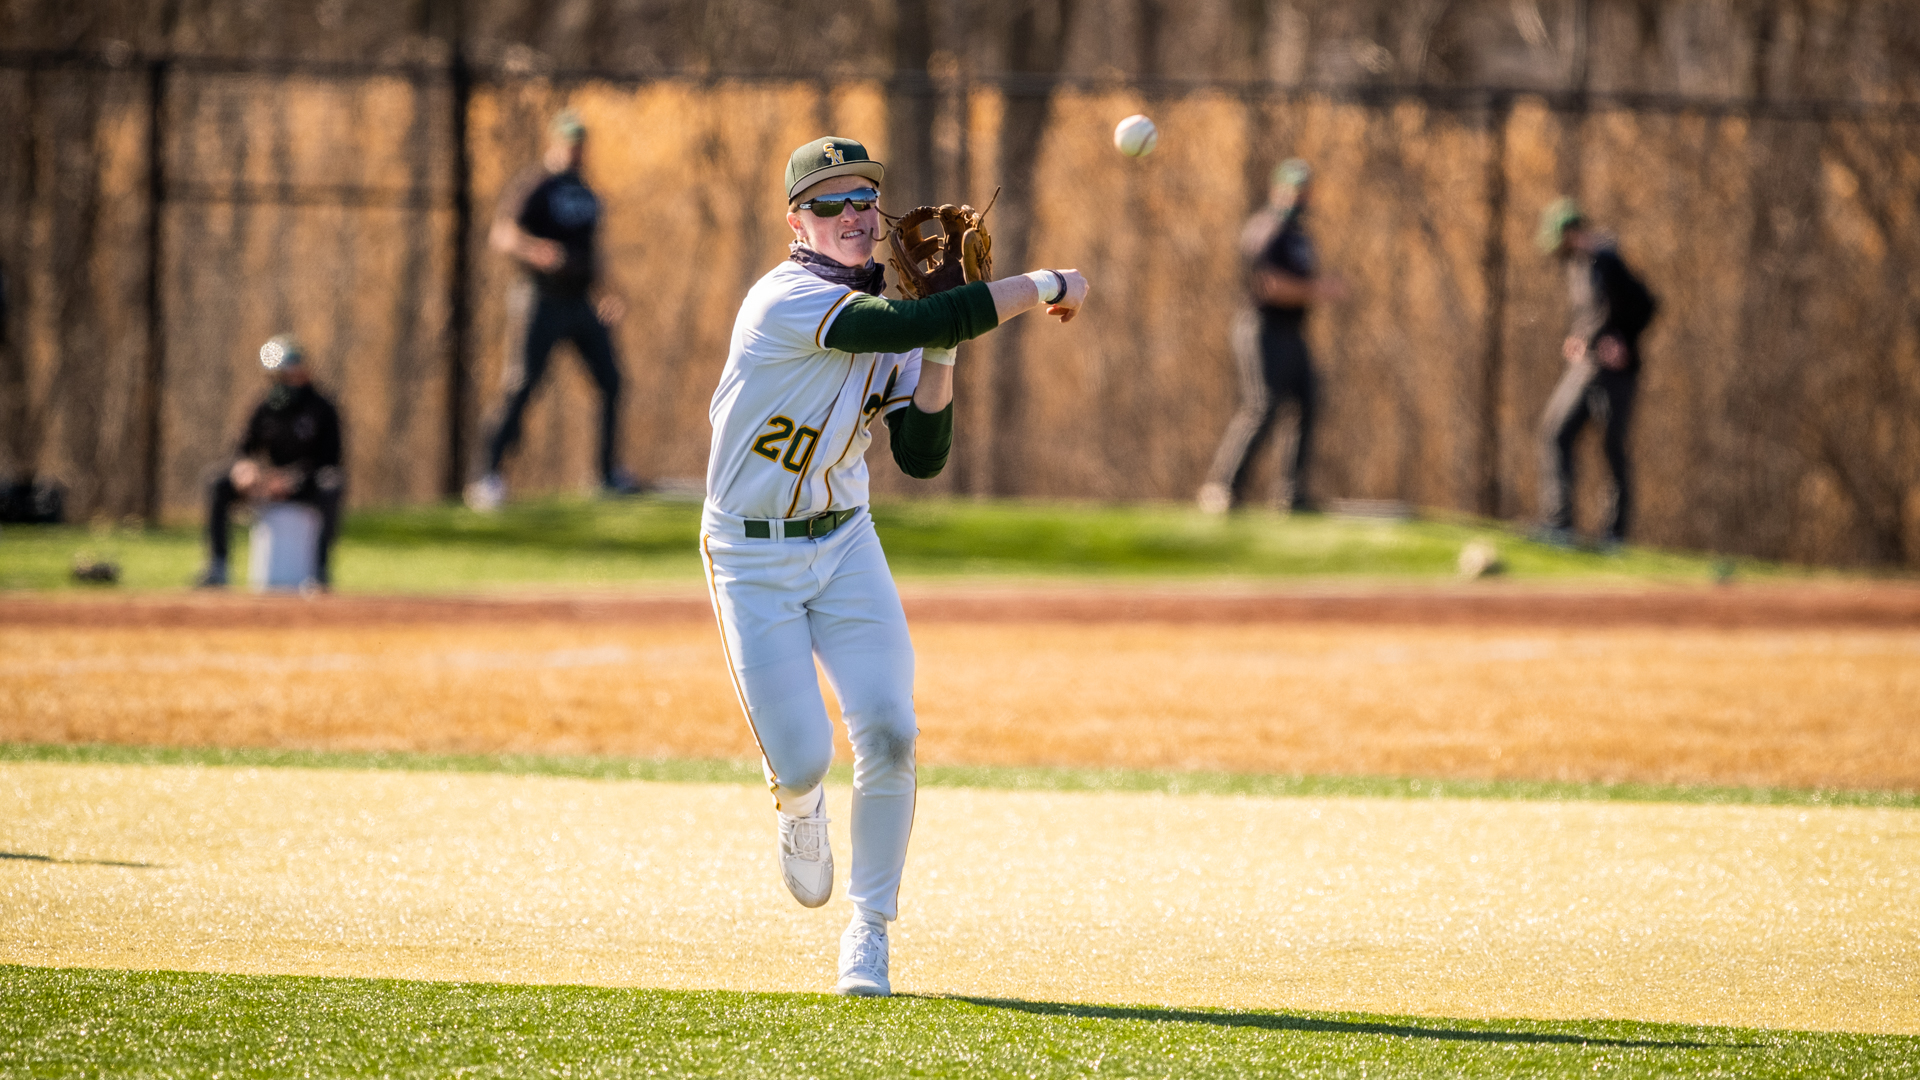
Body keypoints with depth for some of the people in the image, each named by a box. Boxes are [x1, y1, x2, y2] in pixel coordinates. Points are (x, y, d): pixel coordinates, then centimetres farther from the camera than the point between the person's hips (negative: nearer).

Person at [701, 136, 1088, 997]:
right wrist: (1041, 287, -28)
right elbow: (910, 323, -34)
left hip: (845, 544, 6)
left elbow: (922, 456, 1)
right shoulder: (789, 301, -20)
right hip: (752, 558, -6)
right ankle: (798, 809, 29)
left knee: (887, 733, -11)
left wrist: (939, 354, -12)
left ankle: (869, 931, 4)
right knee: (803, 757, -11)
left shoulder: (888, 314, 4)